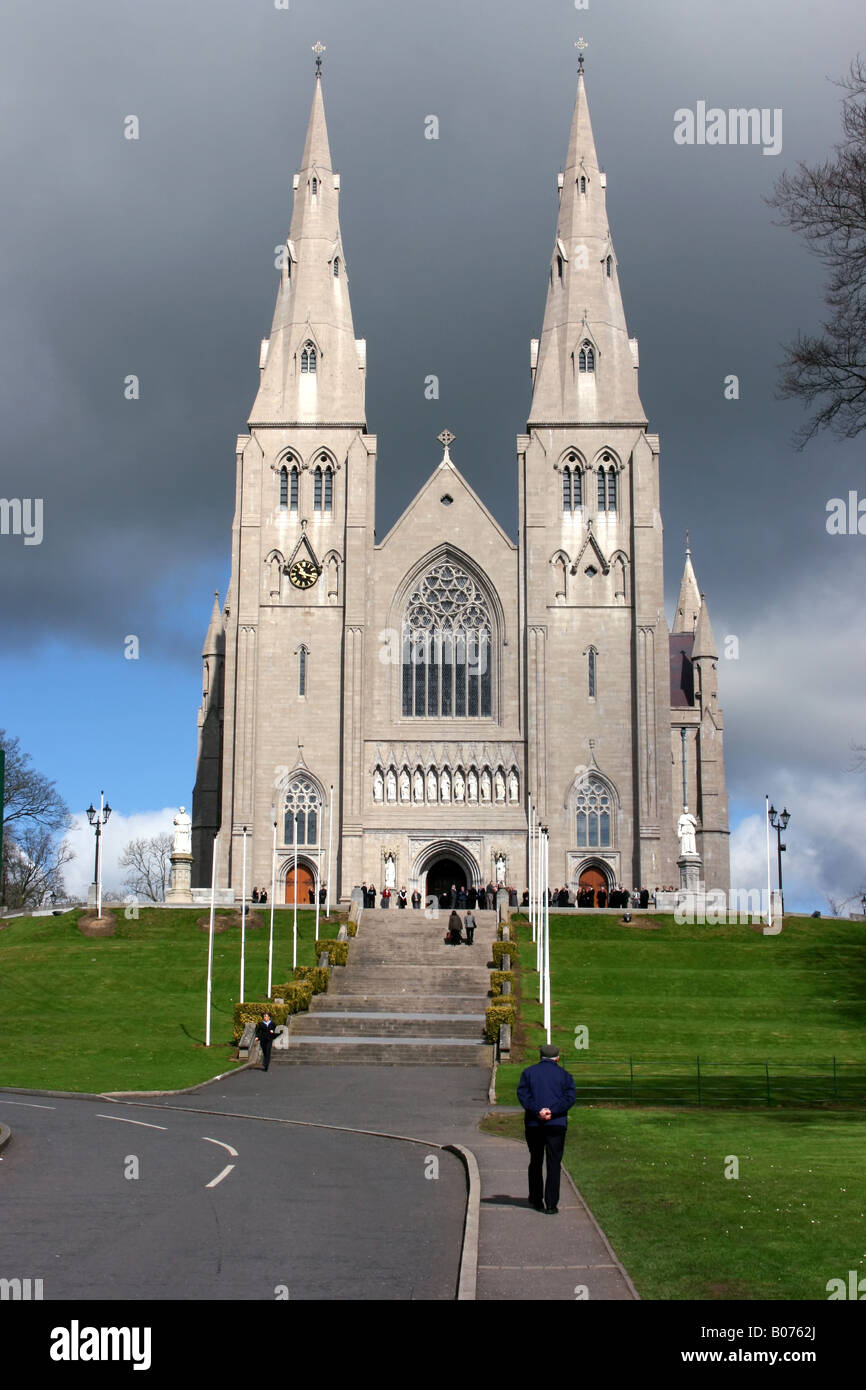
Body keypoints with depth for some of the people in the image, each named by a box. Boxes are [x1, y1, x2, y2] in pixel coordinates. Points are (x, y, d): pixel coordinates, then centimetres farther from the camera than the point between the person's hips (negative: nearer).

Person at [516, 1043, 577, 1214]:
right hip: (557, 1123, -1)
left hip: (533, 1123, 1)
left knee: (535, 1162, 15)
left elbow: (522, 1094, -6)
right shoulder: (564, 1074, 8)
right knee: (554, 1163, -1)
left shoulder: (529, 1072, 10)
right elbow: (570, 1096, -7)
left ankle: (536, 1200, 23)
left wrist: (537, 1110, -14)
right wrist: (552, 1110, -13)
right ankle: (551, 1204, -7)